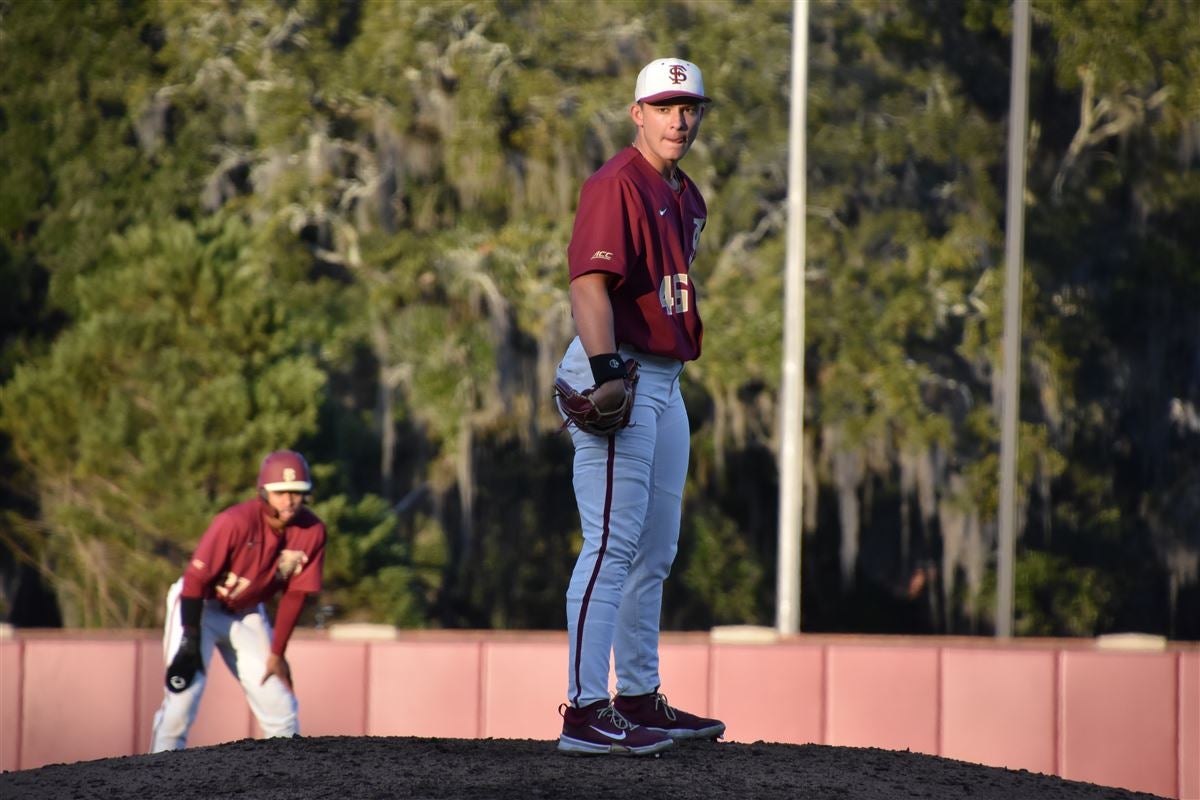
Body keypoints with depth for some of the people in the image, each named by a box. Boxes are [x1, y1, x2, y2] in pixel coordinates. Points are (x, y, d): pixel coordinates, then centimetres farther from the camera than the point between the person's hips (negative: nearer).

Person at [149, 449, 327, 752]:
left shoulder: (312, 532, -14)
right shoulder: (236, 522, -29)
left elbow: (295, 593, -5)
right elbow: (195, 579, -24)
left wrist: (276, 653, -4)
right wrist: (191, 642, -24)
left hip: (248, 614, 5)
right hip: (199, 606, -5)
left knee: (281, 707, 2)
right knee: (181, 703, -16)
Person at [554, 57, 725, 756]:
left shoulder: (687, 198, 17)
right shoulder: (616, 185, -12)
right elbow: (590, 282, -24)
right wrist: (607, 370, -34)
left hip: (665, 380, 10)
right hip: (617, 374, -10)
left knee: (656, 552, 15)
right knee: (614, 542, -14)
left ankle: (640, 699, 24)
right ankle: (585, 711, -17)